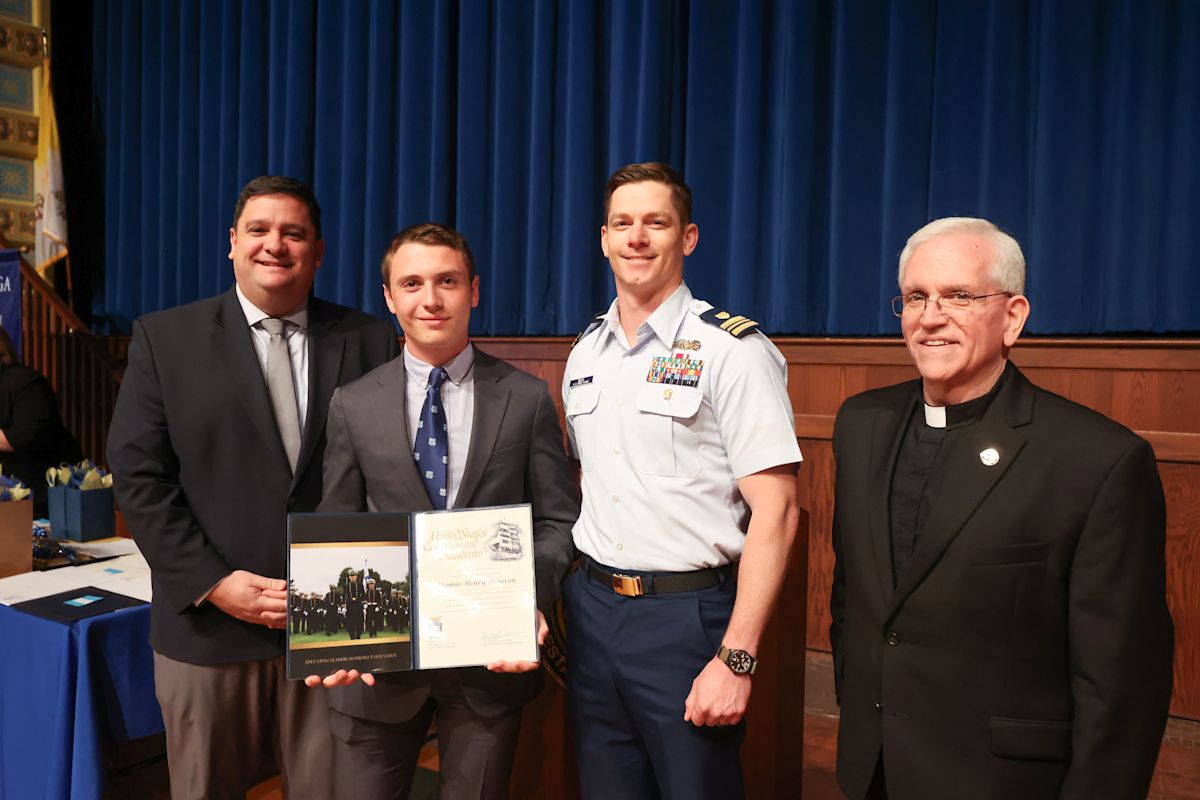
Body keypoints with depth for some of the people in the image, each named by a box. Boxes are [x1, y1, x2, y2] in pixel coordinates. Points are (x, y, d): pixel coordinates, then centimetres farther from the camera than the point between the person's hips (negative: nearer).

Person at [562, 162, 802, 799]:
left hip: (687, 615, -5)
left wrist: (735, 659, -19)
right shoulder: (585, 353, 8)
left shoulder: (732, 351, -12)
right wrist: (560, 604, 10)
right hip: (590, 606, 6)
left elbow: (775, 512, -15)